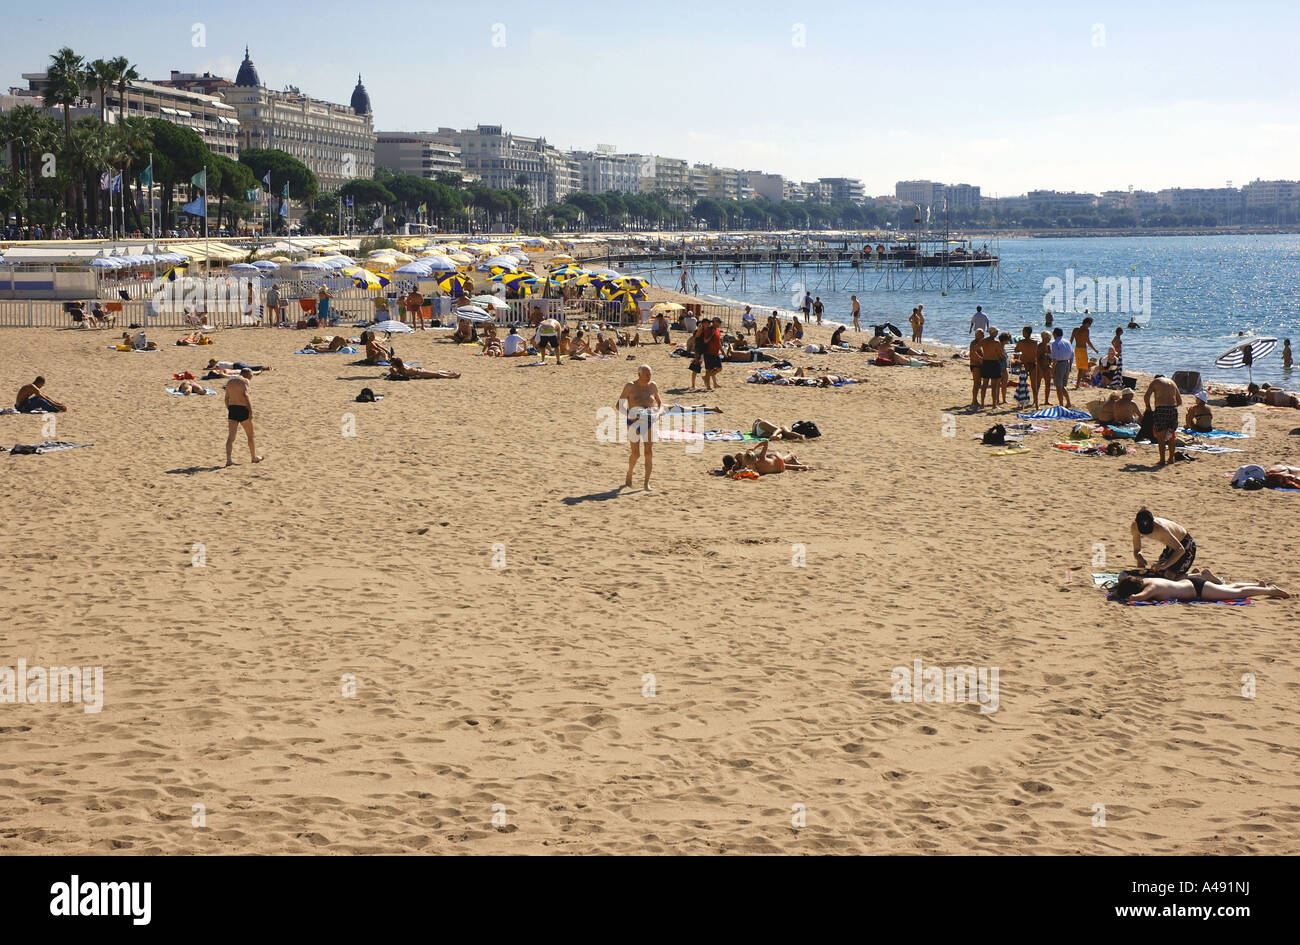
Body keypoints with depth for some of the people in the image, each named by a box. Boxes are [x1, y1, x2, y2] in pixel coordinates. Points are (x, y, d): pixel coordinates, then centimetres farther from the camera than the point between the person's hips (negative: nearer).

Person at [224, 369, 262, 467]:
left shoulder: (230, 381, 16)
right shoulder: (244, 381, -5)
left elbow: (226, 398, 19)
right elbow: (245, 395, -19)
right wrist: (251, 411, -20)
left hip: (232, 408, 5)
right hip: (242, 408, -5)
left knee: (231, 436, 0)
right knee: (250, 435, 13)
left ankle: (228, 459, -13)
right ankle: (254, 457, 26)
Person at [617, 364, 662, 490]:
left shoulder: (653, 386, 9)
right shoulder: (630, 386, 0)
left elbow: (659, 403, 23)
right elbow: (618, 405, 1)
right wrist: (628, 414, -17)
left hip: (650, 420, 2)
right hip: (635, 420, -2)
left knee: (649, 452, -8)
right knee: (635, 453, -3)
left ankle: (647, 482, -5)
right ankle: (629, 474, 26)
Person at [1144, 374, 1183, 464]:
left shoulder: (1155, 381, 11)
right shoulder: (1172, 382, 23)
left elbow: (1146, 397, -1)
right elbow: (1180, 401, 21)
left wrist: (1148, 408, 13)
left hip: (1160, 409, -4)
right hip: (1173, 409, 4)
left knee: (1161, 437, 2)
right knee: (1171, 436, 17)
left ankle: (1163, 460, 0)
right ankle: (1171, 458, 22)